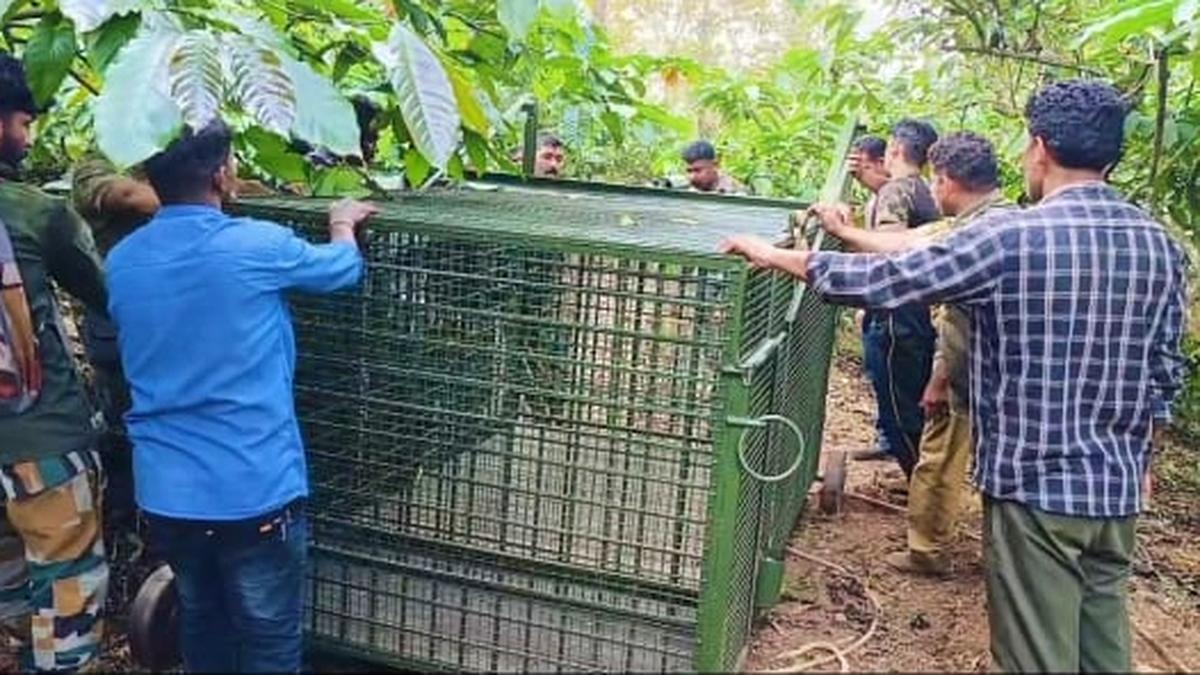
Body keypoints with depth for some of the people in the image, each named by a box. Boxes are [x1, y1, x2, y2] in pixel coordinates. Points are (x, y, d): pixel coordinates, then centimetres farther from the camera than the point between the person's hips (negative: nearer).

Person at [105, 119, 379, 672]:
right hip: (255, 491, -5)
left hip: (167, 492, 6)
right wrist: (343, 223, 28)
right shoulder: (258, 246, -14)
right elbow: (344, 267, 5)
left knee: (201, 623, 24)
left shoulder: (121, 263, 1)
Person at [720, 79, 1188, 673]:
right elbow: (1164, 373, 8)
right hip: (1119, 490, 6)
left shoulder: (1007, 238, -16)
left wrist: (776, 255, -2)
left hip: (1035, 485, -6)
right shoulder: (1162, 246, 2)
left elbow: (883, 282, -13)